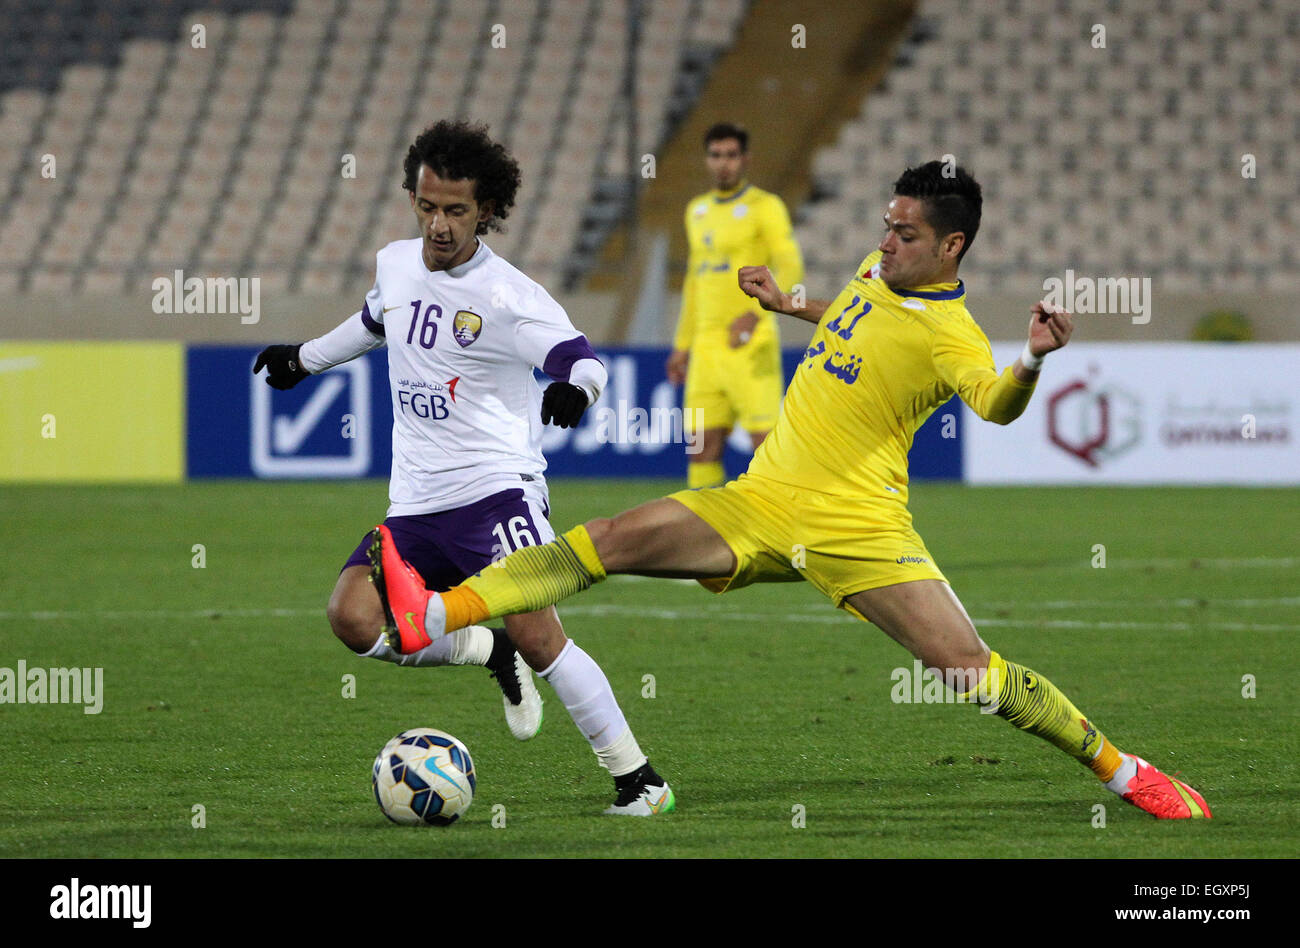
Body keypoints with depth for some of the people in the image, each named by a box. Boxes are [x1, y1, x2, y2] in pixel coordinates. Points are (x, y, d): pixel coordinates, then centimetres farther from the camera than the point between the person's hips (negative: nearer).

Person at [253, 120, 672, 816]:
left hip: (496, 488, -6)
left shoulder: (506, 295, -11)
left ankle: (637, 779, -11)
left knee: (533, 629, -23)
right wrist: (305, 358, 43)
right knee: (352, 615, -16)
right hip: (415, 505, 6)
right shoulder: (394, 264, 9)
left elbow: (583, 361, -20)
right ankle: (489, 652, 9)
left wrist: (574, 389, -43)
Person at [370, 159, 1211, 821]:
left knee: (973, 673, -13)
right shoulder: (879, 271, 9)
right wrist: (791, 305, 35)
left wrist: (1032, 362, -53)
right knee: (615, 539, -10)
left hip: (857, 531, -7)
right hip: (759, 506, 7)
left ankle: (1125, 771, 5)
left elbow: (995, 405, -35)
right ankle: (435, 616, -18)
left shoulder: (948, 336, -15)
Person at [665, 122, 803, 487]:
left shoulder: (764, 207, -3)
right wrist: (682, 345, 23)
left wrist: (756, 311, -28)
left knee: (766, 440, -11)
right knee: (703, 447, 1)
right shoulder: (698, 210, 19)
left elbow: (790, 269, -13)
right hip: (707, 345, 6)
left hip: (750, 343, -6)